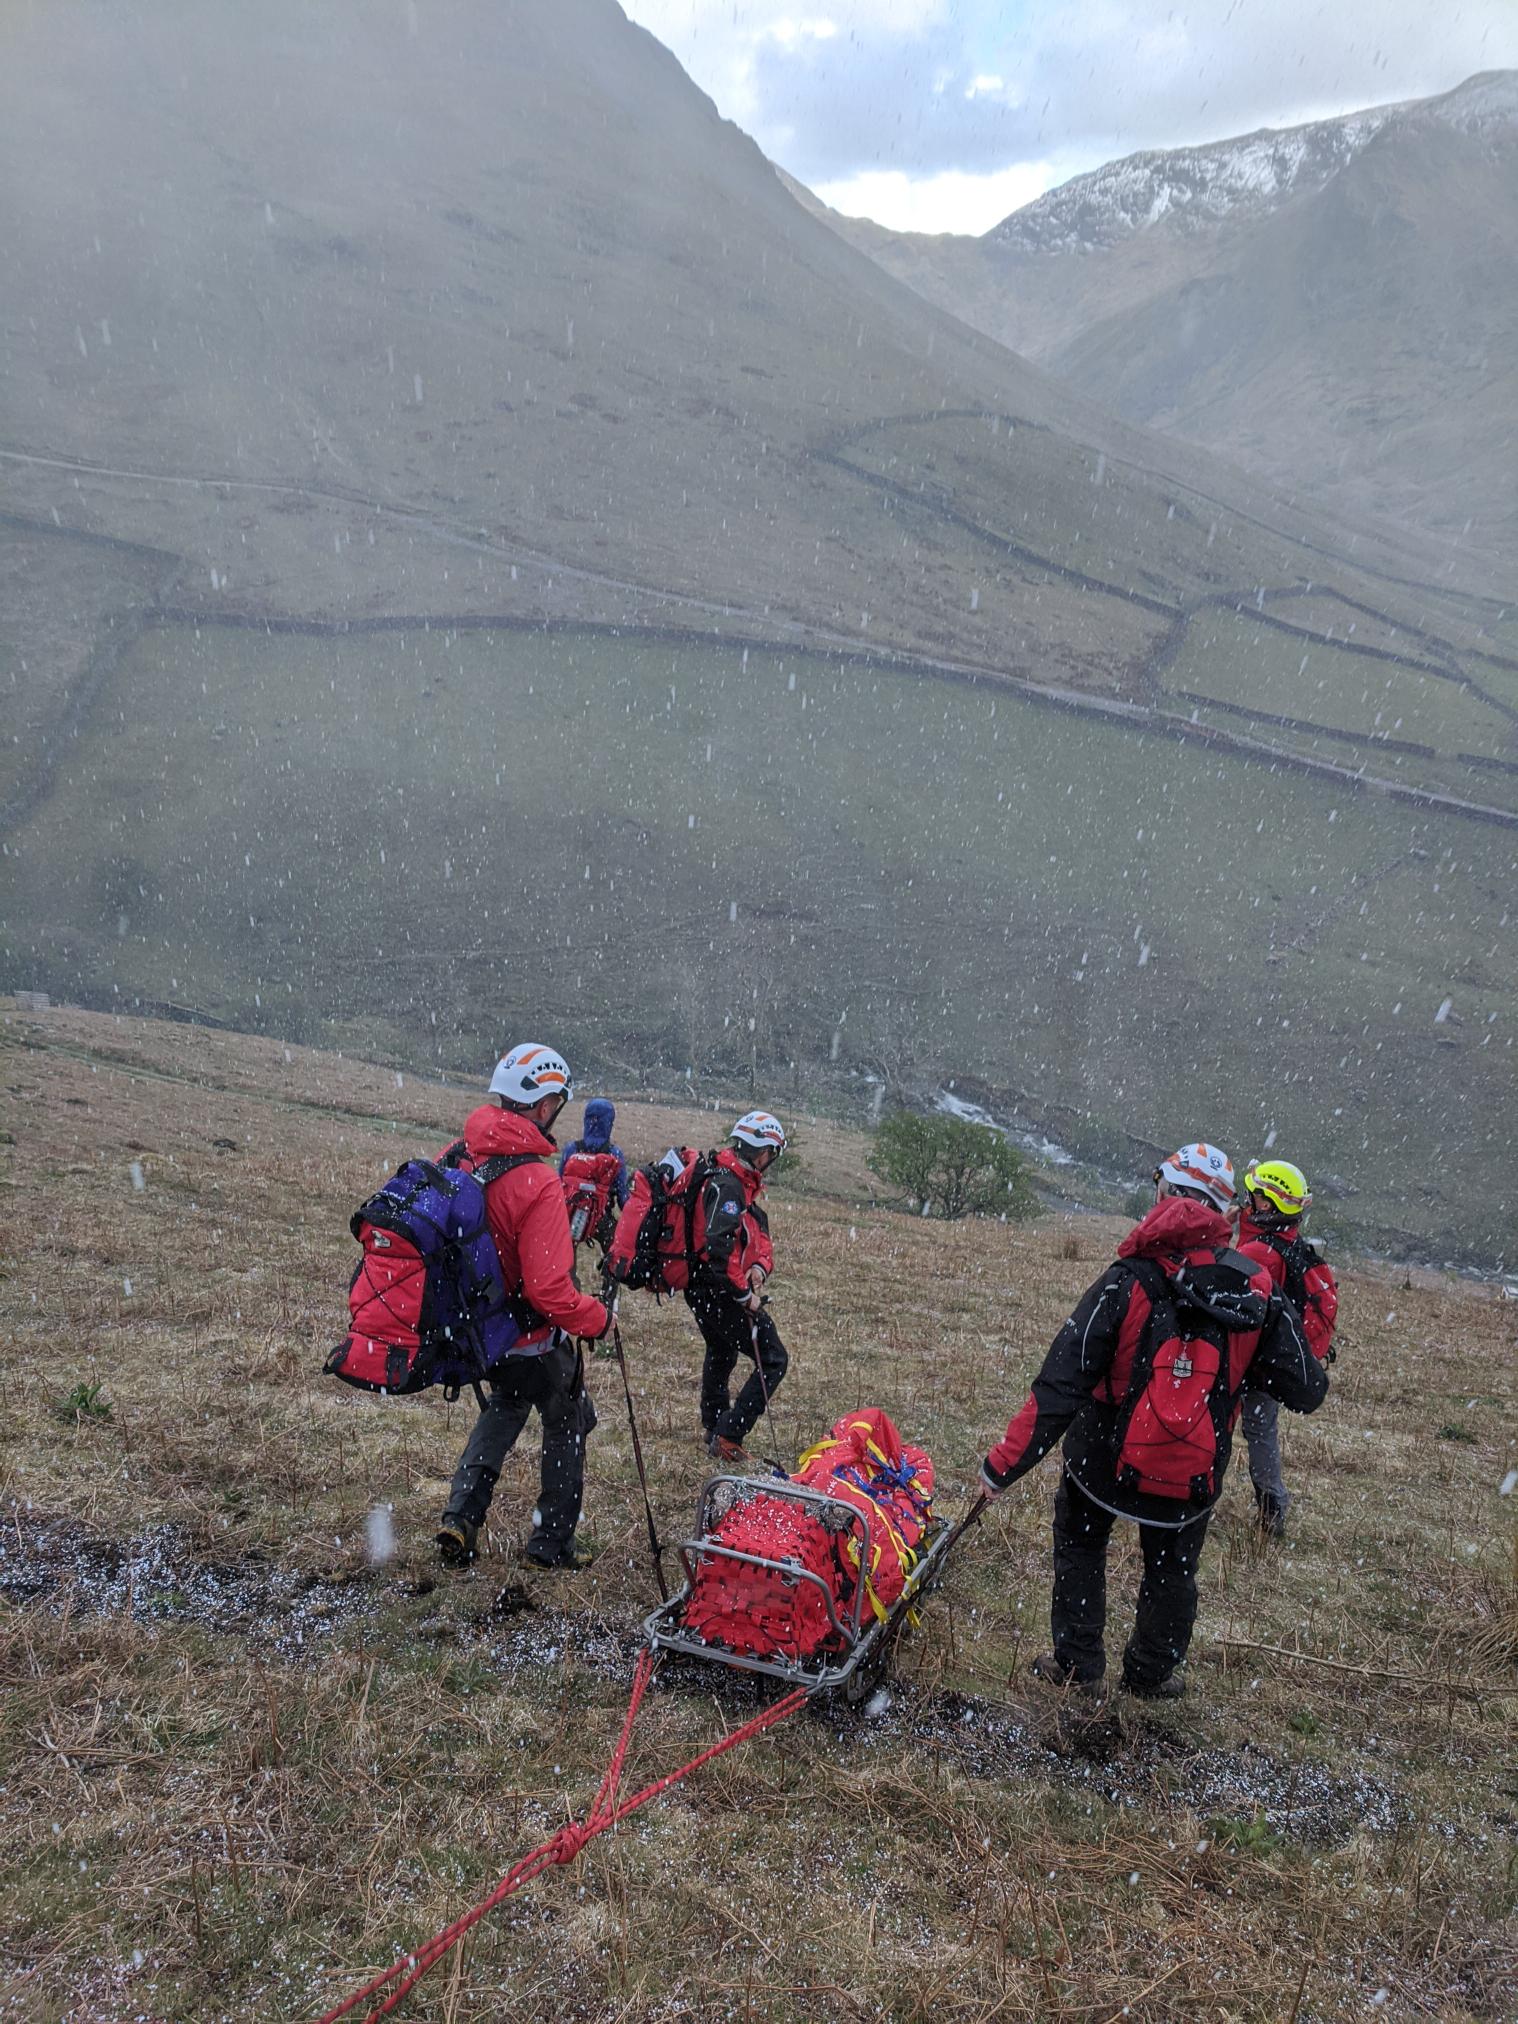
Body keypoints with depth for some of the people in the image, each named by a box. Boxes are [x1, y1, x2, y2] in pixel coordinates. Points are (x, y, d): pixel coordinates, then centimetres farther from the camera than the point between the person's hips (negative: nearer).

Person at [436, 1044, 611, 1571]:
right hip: (532, 1337, -7)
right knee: (567, 1425, 18)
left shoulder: (459, 1156, -8)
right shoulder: (537, 1182, -31)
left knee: (505, 1406, 32)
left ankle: (461, 1518, 23)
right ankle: (553, 1543, 29)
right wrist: (597, 1318, -14)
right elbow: (549, 1290, -32)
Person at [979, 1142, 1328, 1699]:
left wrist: (1004, 1463, -17)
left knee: (1079, 1547, 27)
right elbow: (1307, 1392, -5)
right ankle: (1151, 1674, 44)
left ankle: (1077, 1664, 34)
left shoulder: (1128, 1281, -21)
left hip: (1103, 1462, -2)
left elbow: (1060, 1386, -23)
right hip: (1193, 1479, 2)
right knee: (1171, 1571, 27)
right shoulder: (1256, 1292, -12)